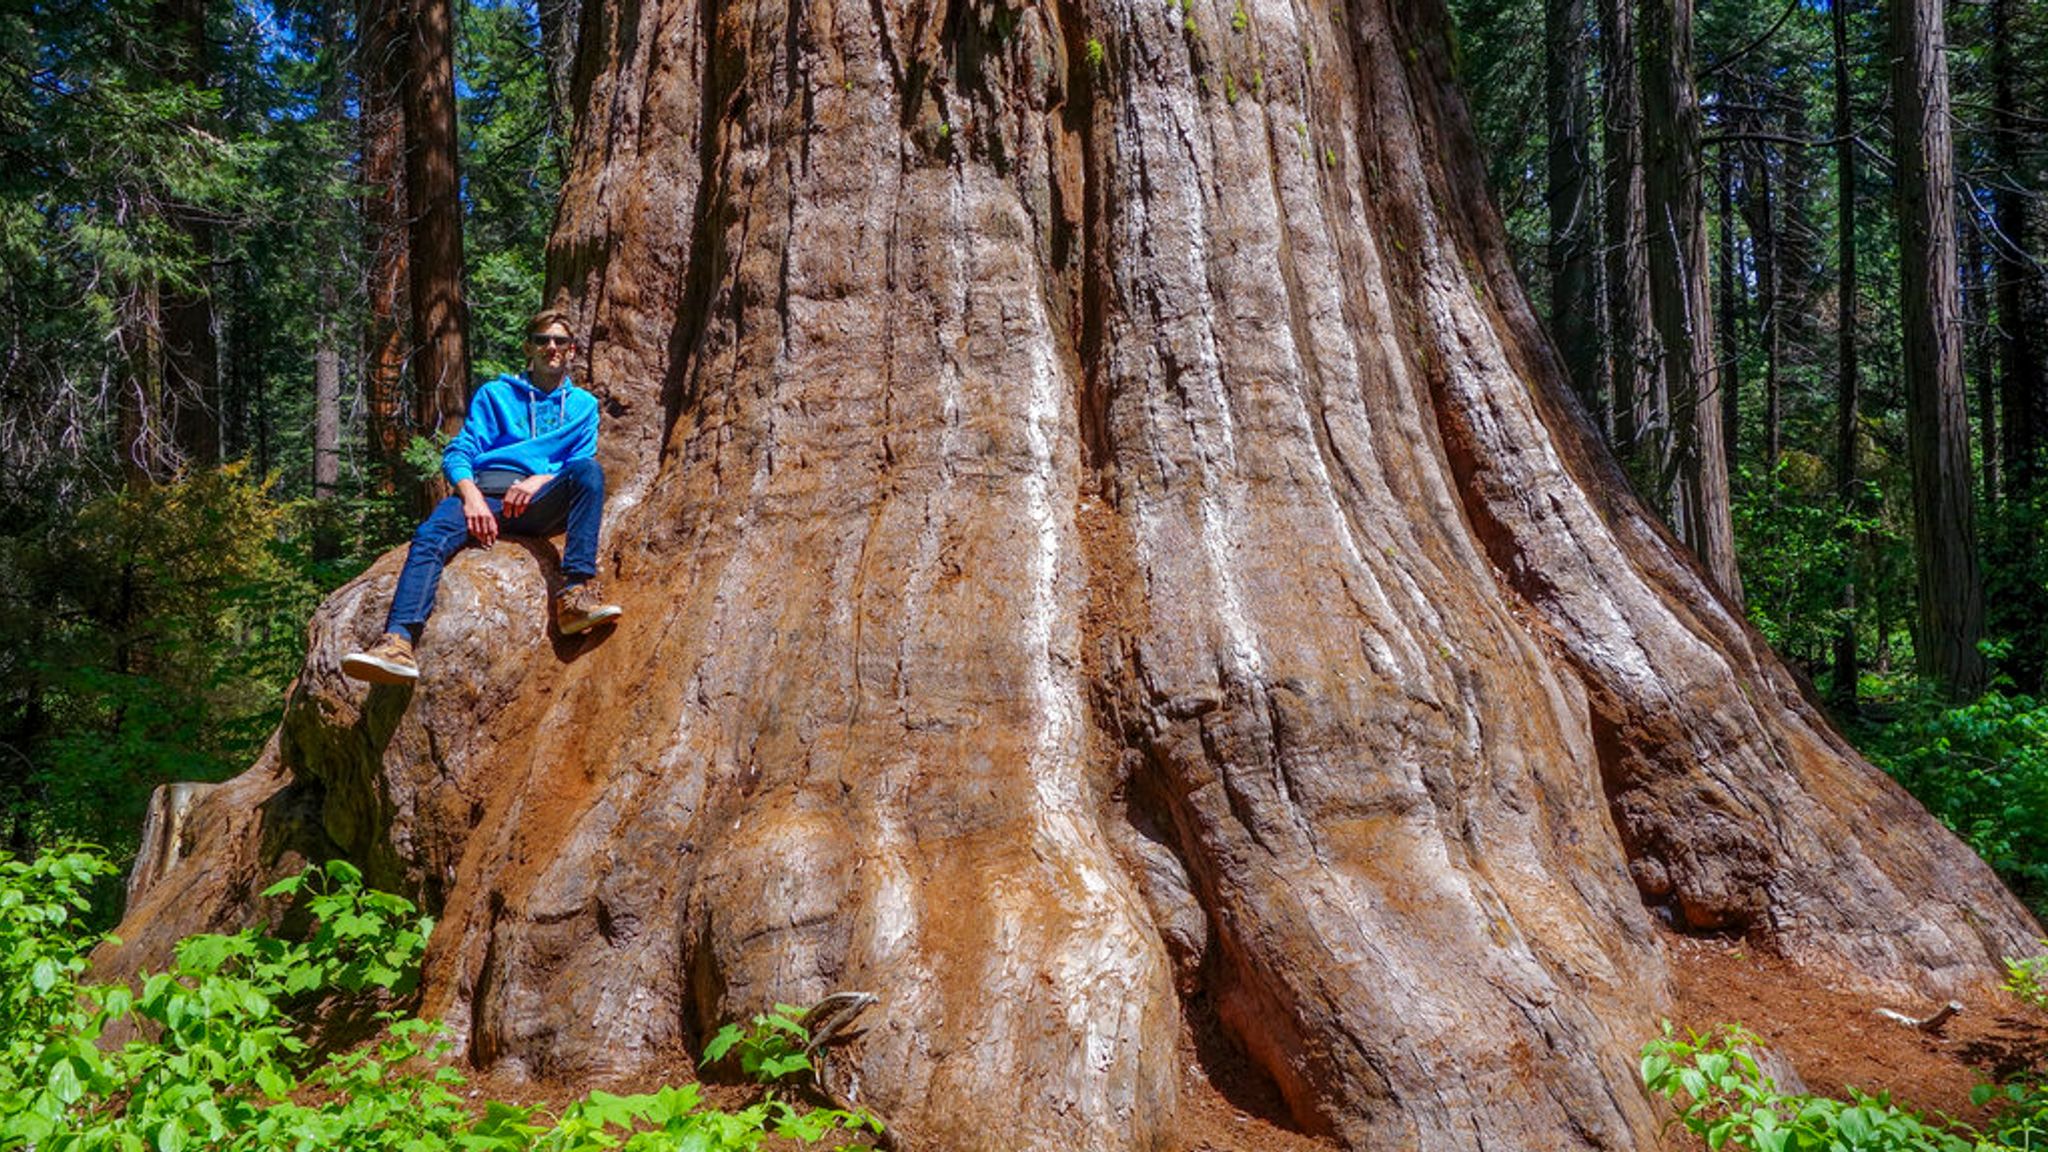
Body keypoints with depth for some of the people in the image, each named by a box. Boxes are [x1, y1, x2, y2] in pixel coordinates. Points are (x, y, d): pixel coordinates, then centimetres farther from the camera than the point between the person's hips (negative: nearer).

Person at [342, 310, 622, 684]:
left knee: (589, 470, -31)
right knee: (431, 536, -31)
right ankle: (399, 642, -51)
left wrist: (541, 479, -11)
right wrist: (470, 496, -11)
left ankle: (578, 591, -42)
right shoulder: (495, 394, 23)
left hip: (541, 503, 0)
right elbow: (458, 453, 11)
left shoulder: (583, 404, 24)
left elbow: (583, 464, 11)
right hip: (484, 494, 0)